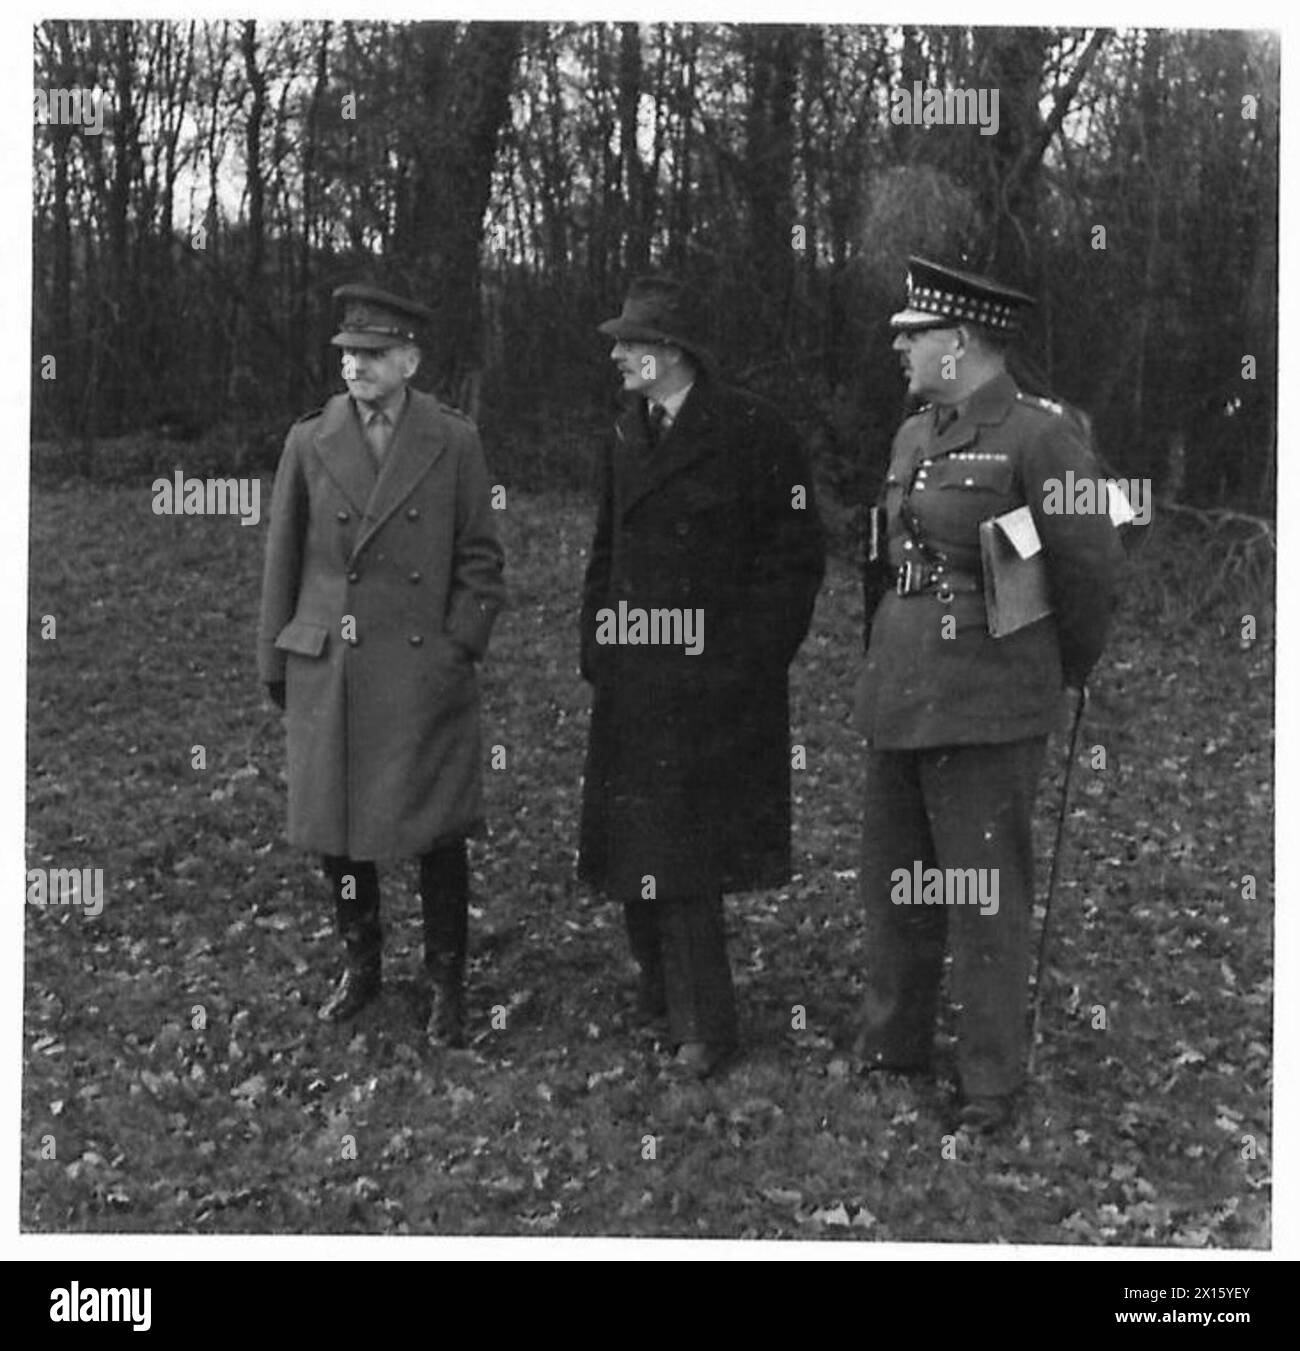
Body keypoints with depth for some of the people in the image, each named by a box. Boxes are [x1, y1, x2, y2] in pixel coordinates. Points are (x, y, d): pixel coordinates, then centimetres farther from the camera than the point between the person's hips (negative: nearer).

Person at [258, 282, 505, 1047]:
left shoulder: (455, 442, 2)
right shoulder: (309, 443, 6)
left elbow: (480, 560, 4)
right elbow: (284, 562, 9)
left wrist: (459, 648, -5)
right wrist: (276, 665, 7)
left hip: (426, 673, -2)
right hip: (328, 671, 2)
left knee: (439, 837, 1)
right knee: (337, 832, 9)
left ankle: (447, 986, 16)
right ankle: (361, 968, 28)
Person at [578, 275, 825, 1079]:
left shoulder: (752, 431, -9)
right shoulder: (627, 437, 11)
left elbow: (796, 555, -9)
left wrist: (749, 666, -12)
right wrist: (596, 642, 8)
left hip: (714, 681, -6)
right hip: (633, 681, 6)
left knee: (683, 850, -4)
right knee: (639, 842, 10)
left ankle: (706, 1027, 7)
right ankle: (666, 993, 26)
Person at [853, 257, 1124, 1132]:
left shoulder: (1040, 435, -11)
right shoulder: (914, 437, 12)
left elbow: (1093, 566, -7)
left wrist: (1066, 671, 5)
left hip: (987, 710, -8)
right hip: (898, 698, 8)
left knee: (985, 903, 0)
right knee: (894, 890, 17)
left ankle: (993, 1086, 13)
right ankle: (892, 1050, 34)